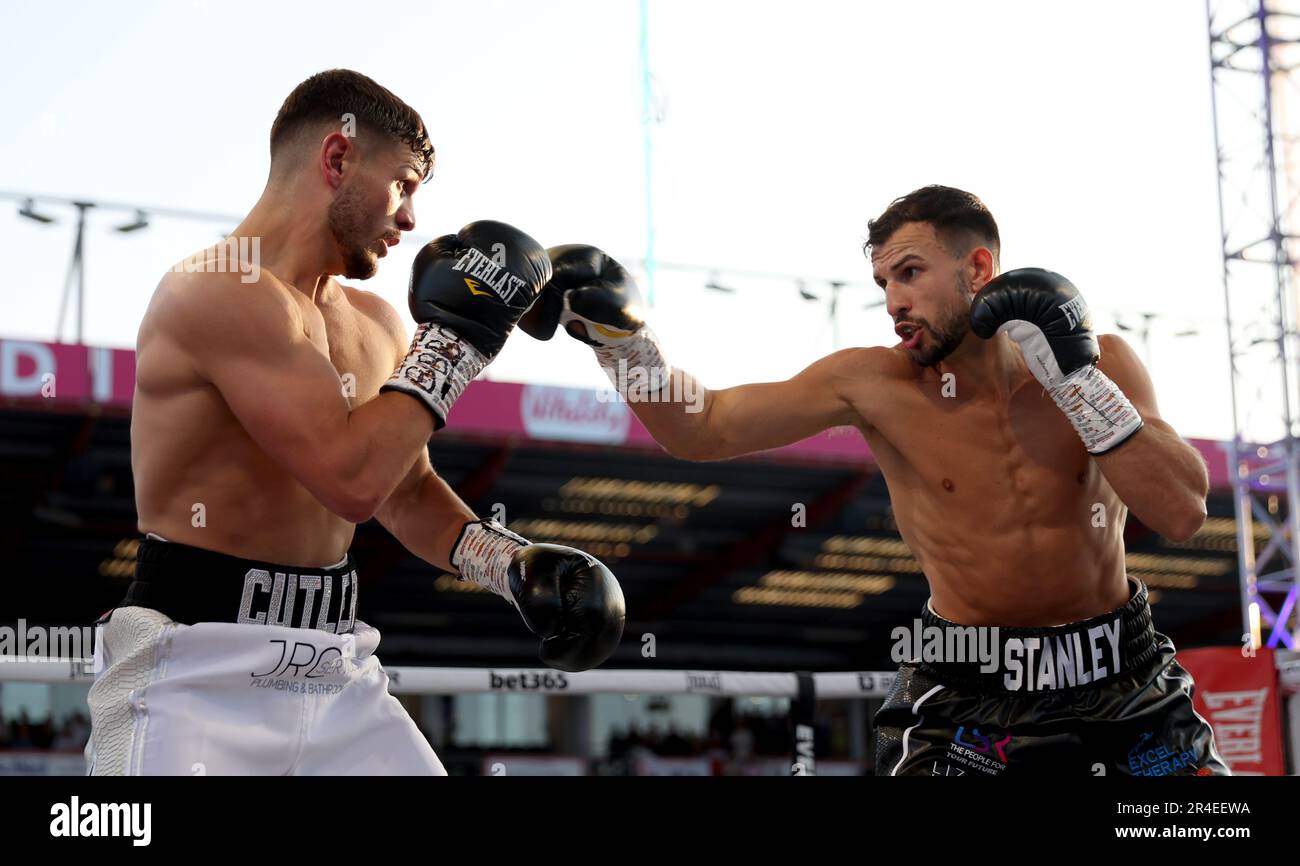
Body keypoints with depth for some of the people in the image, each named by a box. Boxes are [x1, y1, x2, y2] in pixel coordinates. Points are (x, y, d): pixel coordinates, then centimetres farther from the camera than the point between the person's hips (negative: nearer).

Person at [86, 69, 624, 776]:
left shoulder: (376, 326, 12)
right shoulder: (221, 292, -15)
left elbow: (408, 492, 23)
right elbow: (354, 482, -23)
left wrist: (512, 564, 6)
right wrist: (451, 342, -12)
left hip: (338, 673, 8)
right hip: (196, 677, -8)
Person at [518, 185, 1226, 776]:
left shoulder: (1101, 363, -7)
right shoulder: (875, 385, -10)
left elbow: (1182, 515, -17)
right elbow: (702, 430, -4)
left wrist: (1075, 373, -22)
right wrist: (617, 332, -18)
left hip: (1120, 679, 2)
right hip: (966, 695, -1)